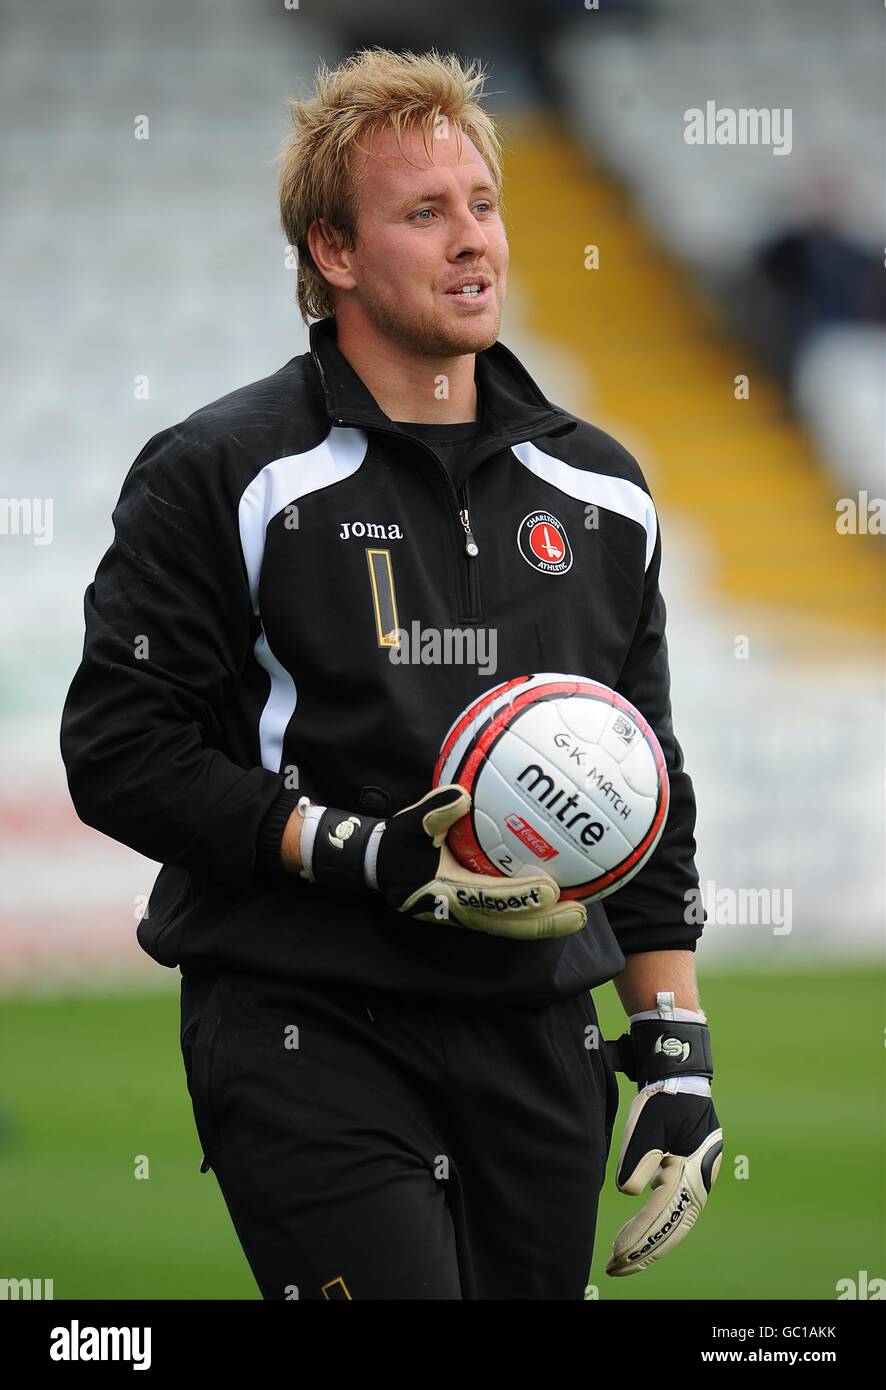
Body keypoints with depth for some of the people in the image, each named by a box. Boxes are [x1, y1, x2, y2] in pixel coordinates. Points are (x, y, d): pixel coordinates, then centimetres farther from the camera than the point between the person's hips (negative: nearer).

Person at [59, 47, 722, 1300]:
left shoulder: (598, 490, 13)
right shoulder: (223, 478, -4)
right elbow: (119, 752, -9)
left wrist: (676, 1056, 10)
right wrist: (363, 854, -18)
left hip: (537, 1036, 5)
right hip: (305, 1023, -5)